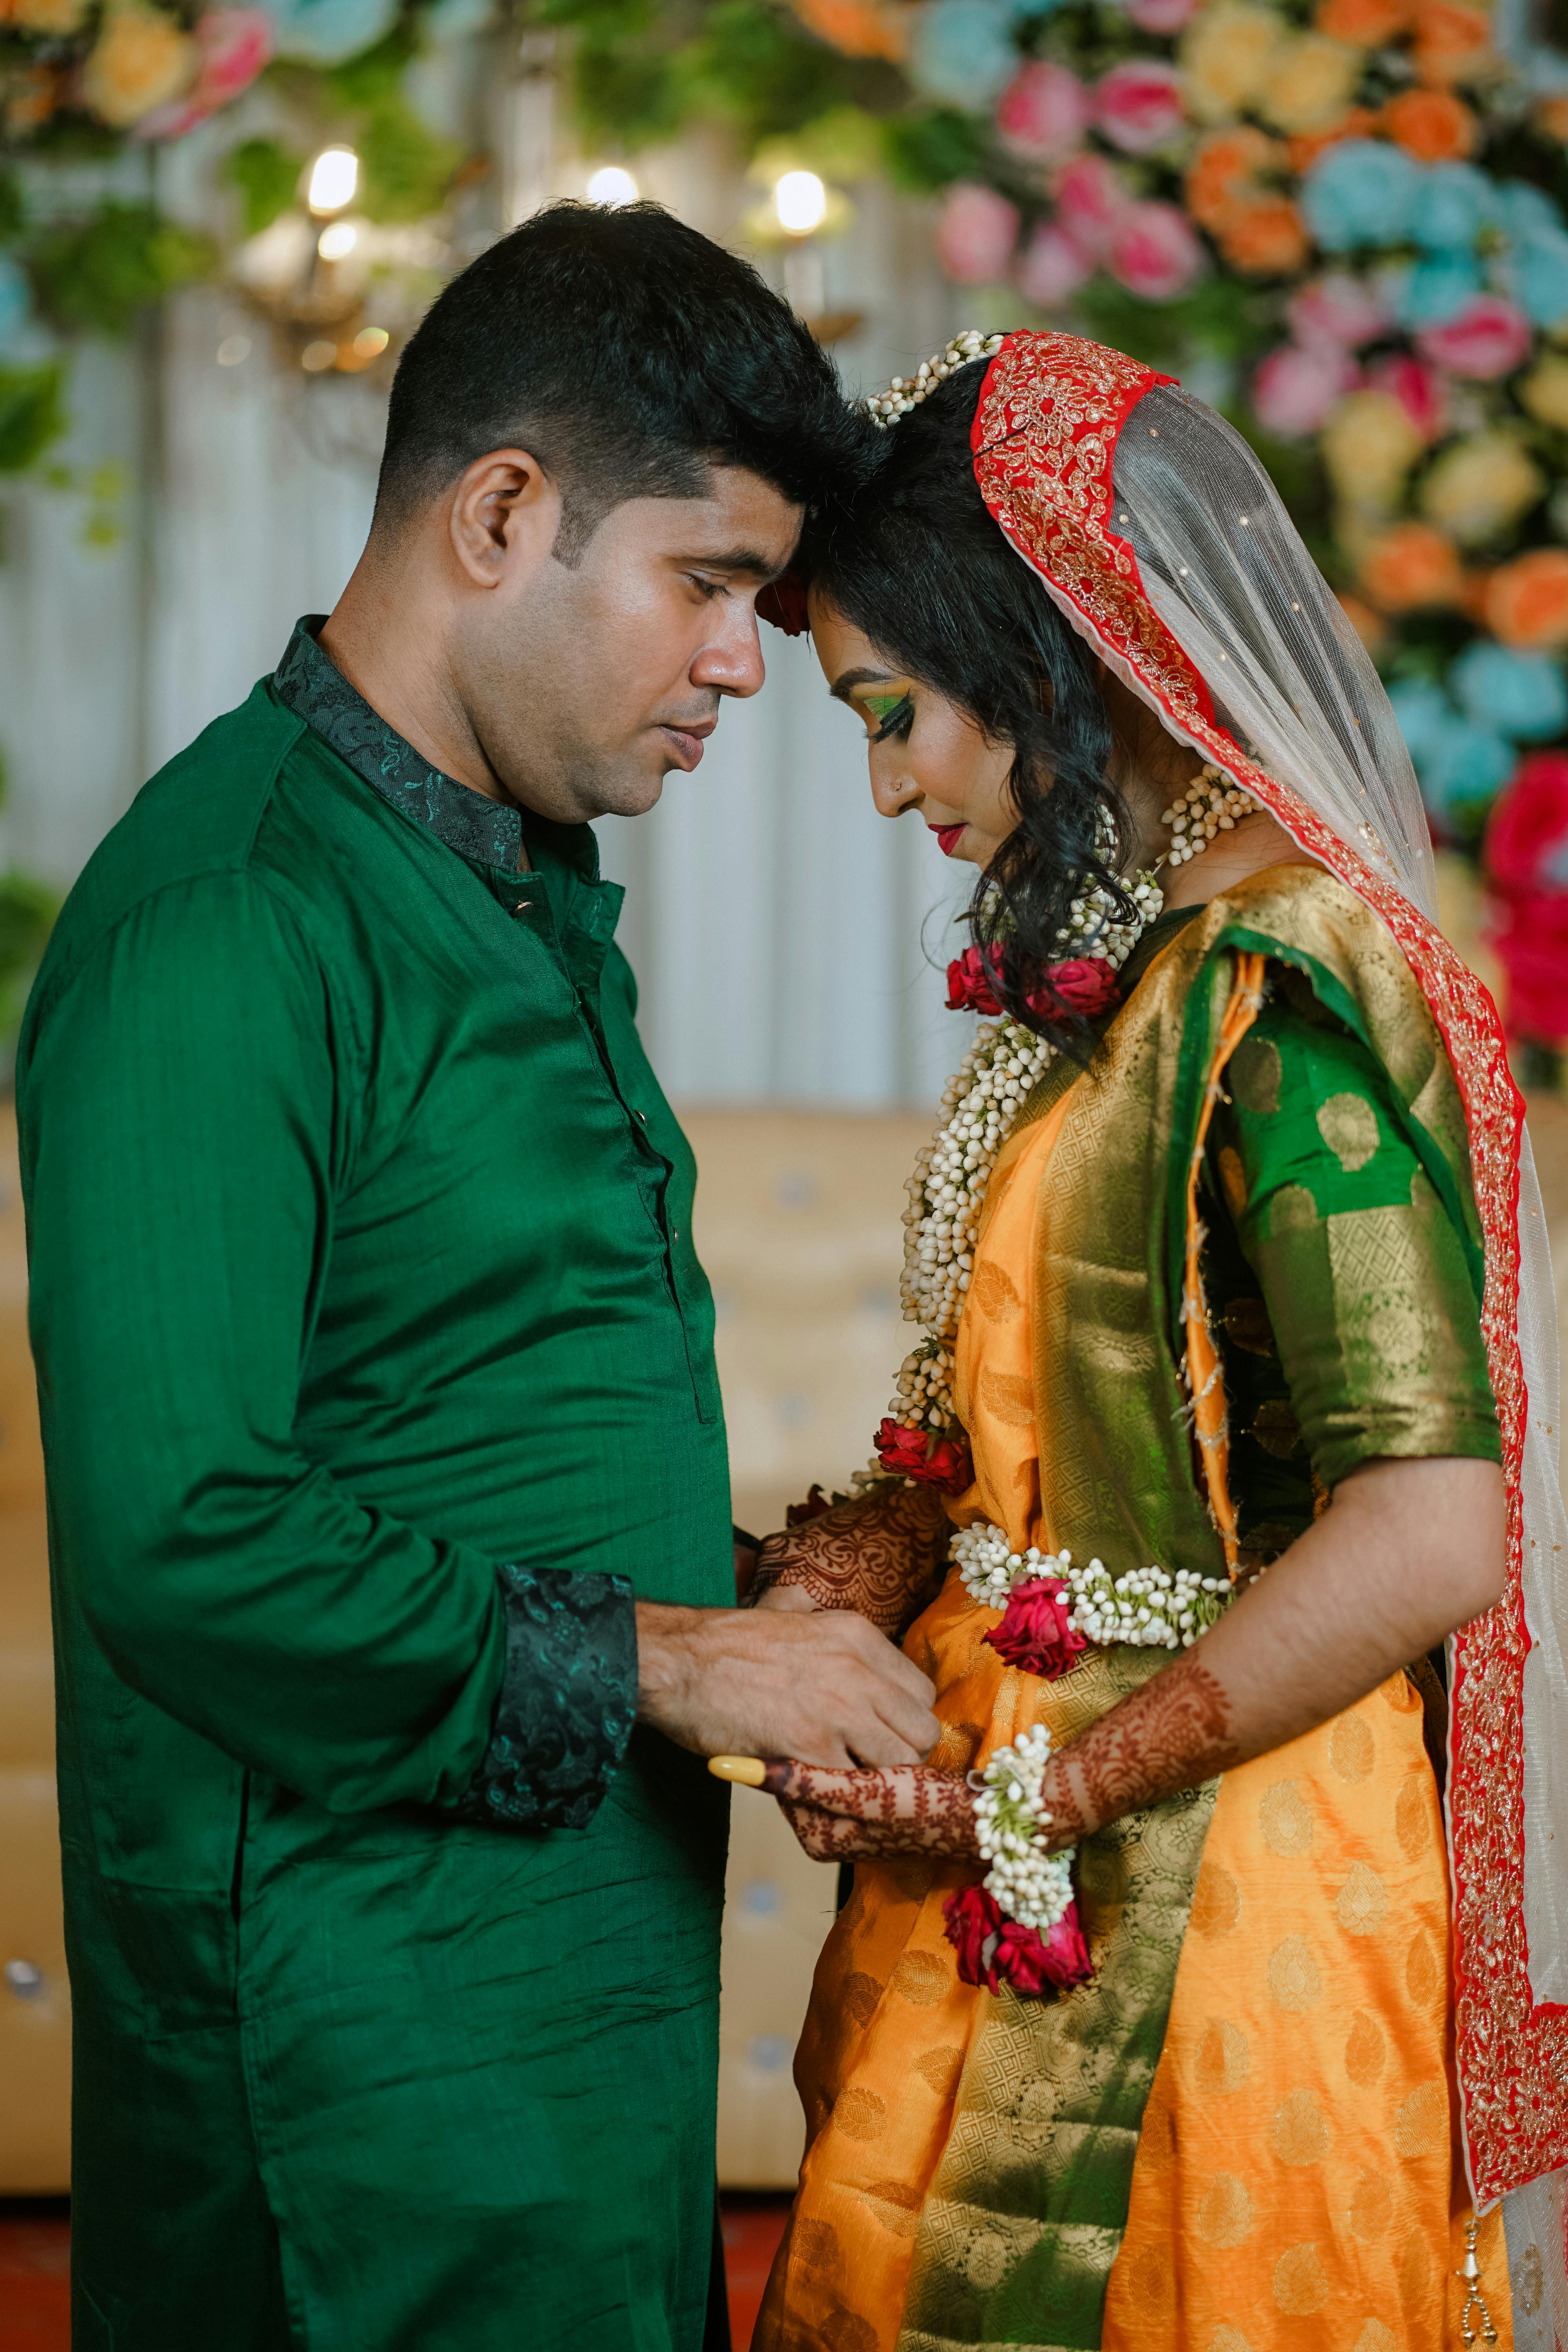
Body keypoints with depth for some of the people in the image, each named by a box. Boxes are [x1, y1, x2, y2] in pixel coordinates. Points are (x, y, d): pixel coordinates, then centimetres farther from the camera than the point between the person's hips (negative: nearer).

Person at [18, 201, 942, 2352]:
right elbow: (176, 1532, -23)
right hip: (365, 2033, -9)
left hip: (599, 1976, 9)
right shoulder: (225, 927, -18)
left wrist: (769, 1653, 3)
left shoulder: (540, 895, 14)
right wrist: (651, 1662, -16)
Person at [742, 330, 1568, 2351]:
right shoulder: (1128, 955, 9)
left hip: (1194, 1901, -9)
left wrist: (1029, 1800, -18)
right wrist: (884, 1545, -1)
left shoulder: (1276, 991, -19)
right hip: (1051, 1886, 9)